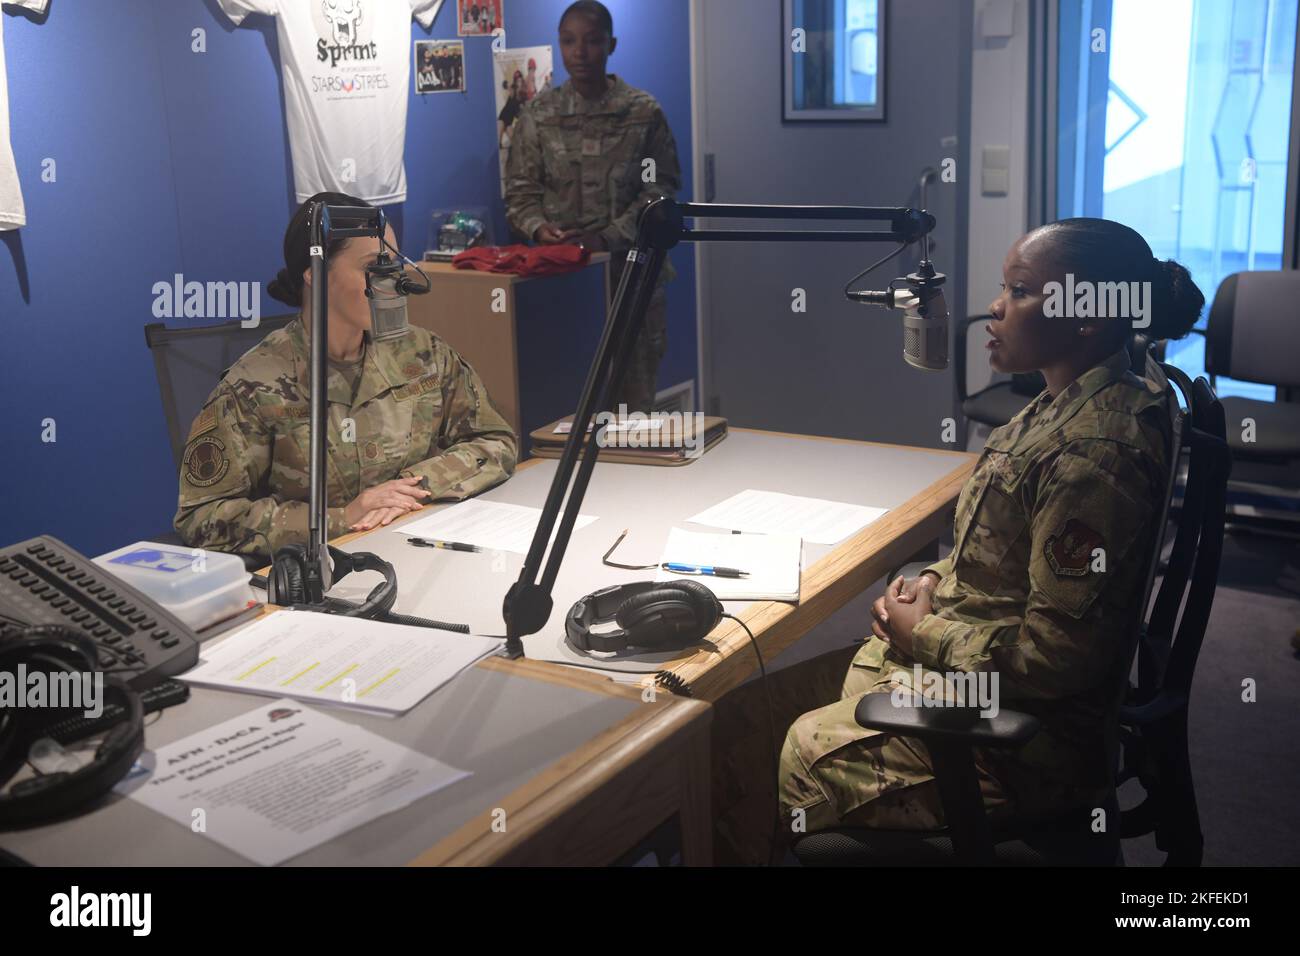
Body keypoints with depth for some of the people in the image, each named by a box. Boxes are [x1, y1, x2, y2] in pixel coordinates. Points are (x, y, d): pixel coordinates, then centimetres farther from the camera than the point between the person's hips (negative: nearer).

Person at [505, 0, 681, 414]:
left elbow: (661, 188, -3)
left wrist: (609, 237, -15)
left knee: (634, 392, 6)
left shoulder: (644, 111, 1)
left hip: (632, 270, 0)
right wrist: (538, 227, -16)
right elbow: (521, 189, 5)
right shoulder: (538, 114, 5)